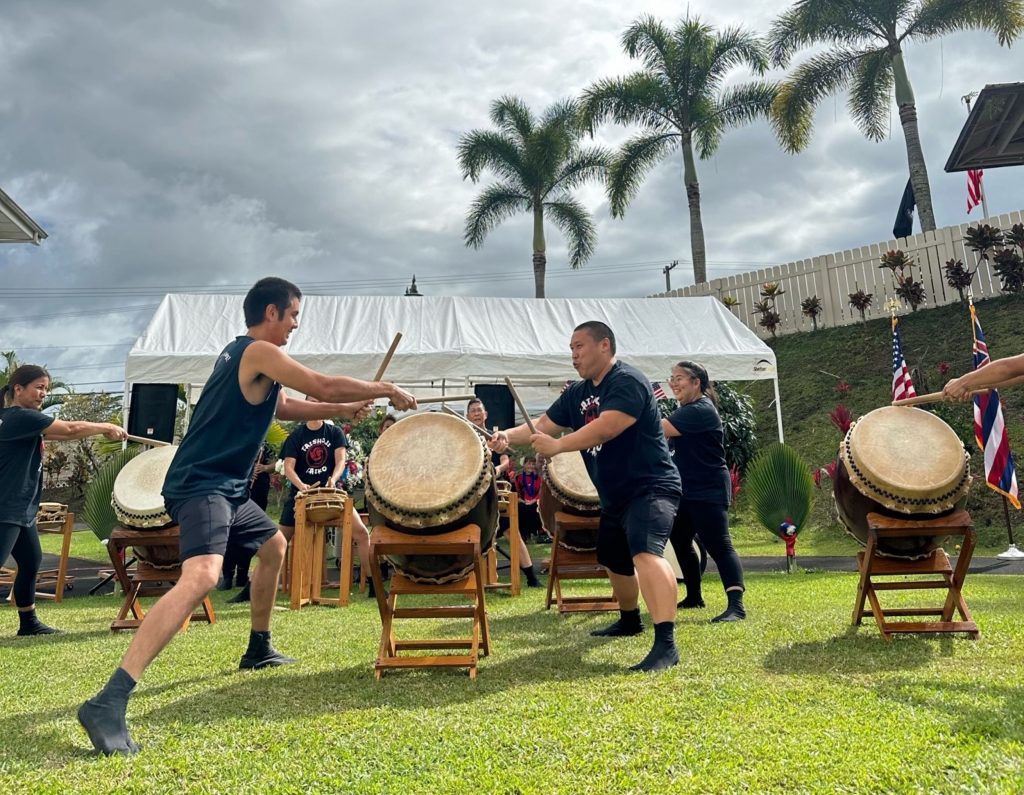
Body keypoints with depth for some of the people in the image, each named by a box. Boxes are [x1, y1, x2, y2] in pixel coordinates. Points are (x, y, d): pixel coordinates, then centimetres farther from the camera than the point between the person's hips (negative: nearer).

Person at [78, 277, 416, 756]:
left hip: (225, 486, 11)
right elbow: (324, 385, -18)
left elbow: (284, 407, 28)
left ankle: (259, 649, 37)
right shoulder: (258, 351, -13)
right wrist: (384, 389, -5)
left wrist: (343, 410, 23)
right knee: (202, 576, -30)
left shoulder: (243, 353, 18)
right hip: (200, 485, -11)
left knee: (273, 545, 25)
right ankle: (108, 702, -33)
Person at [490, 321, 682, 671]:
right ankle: (630, 619, 46)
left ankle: (666, 644, -34)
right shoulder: (577, 393, 10)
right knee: (614, 559, 22)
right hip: (615, 495, 10)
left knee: (645, 553, -29)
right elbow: (543, 424, 5)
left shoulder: (627, 381, -17)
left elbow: (606, 427, -31)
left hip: (651, 487, -10)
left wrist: (558, 446, -32)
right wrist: (509, 436, -12)